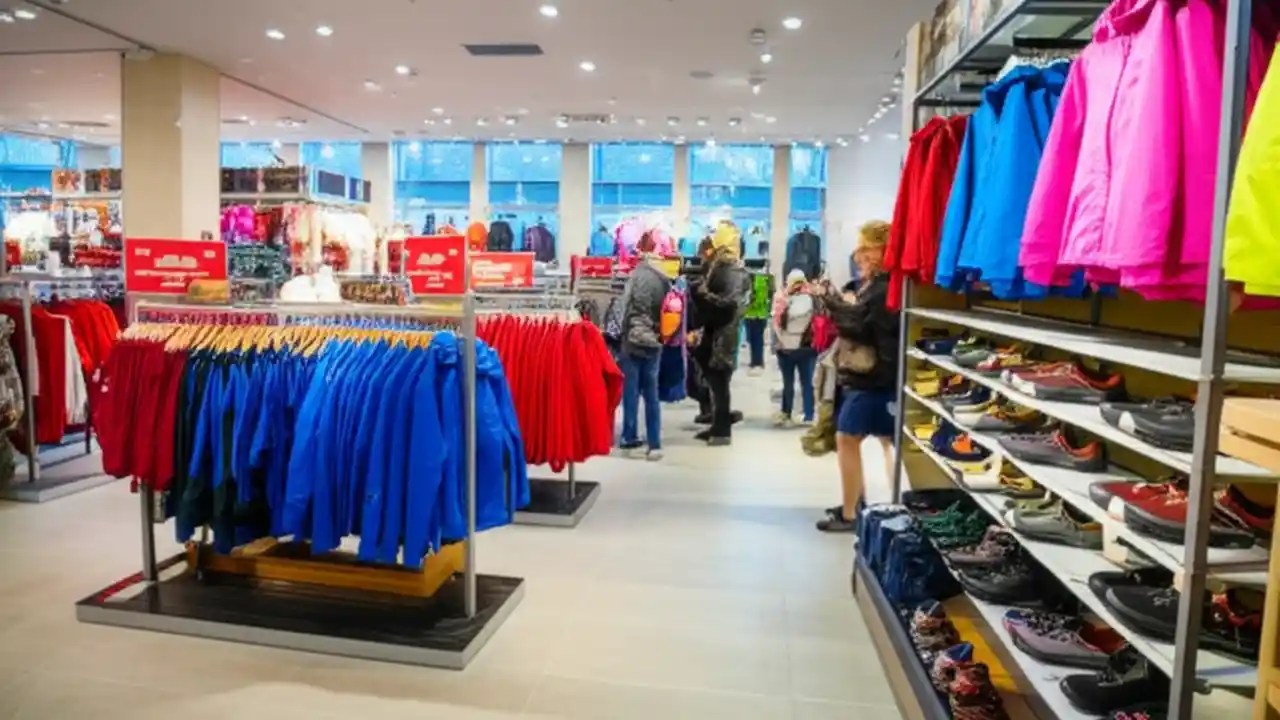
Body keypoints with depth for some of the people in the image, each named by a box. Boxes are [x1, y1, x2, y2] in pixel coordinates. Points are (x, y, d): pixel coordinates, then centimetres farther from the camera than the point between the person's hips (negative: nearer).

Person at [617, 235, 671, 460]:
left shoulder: (638, 274, -12)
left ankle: (631, 441, 12)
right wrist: (660, 337, 10)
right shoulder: (664, 279, 2)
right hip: (654, 343, 4)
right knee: (651, 394, 10)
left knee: (631, 393, 6)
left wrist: (623, 337, -6)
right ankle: (654, 444, 11)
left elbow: (628, 309, -13)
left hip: (634, 340, -4)